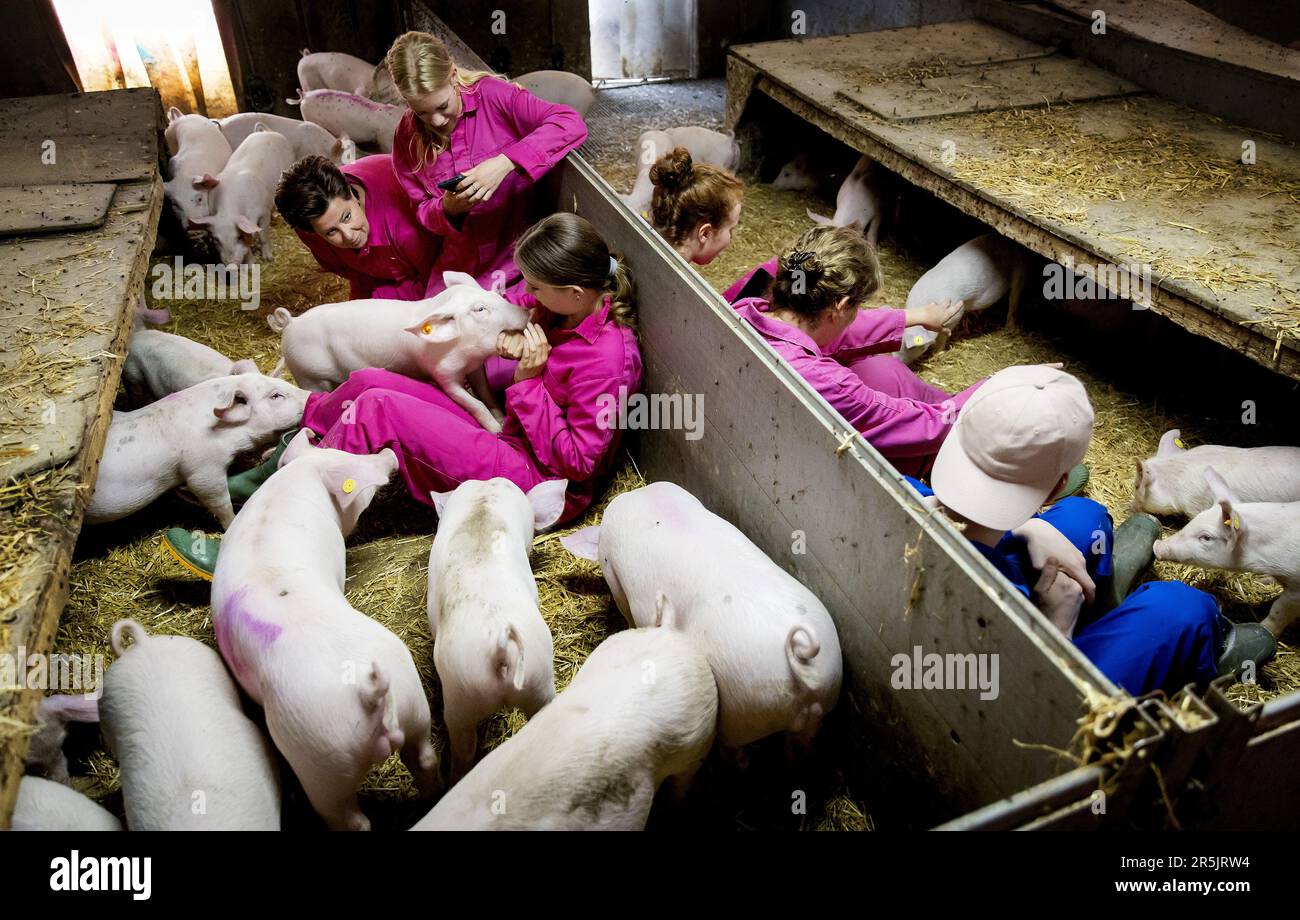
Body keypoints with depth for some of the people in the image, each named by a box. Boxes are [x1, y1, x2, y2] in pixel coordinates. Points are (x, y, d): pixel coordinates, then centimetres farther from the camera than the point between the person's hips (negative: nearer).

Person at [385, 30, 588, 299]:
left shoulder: (492, 95, -13)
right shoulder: (407, 136, 0)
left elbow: (571, 124, -25)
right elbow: (422, 210, 8)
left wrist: (505, 163, -35)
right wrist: (447, 209, -17)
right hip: (461, 262, 5)